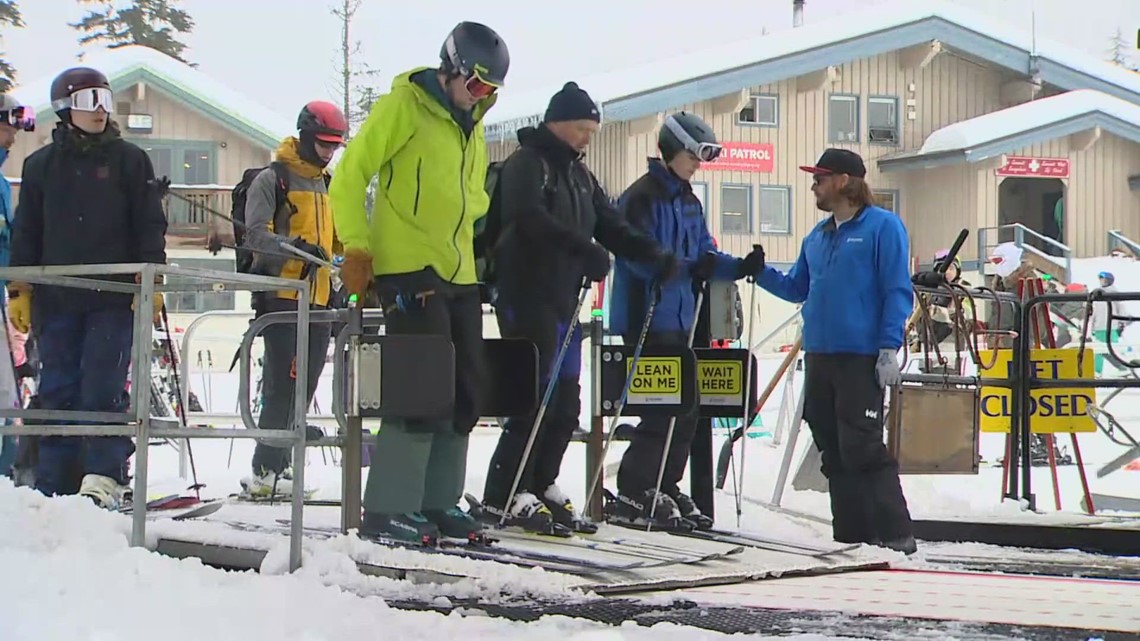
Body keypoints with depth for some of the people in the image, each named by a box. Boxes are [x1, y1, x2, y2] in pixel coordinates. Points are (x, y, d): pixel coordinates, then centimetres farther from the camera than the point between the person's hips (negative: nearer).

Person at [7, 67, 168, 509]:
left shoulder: (129, 160, 7)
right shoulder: (41, 165, 12)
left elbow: (150, 225, 5)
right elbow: (26, 233, 14)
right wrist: (19, 290, 7)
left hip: (114, 297, -2)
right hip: (56, 299, 2)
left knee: (102, 389, -9)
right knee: (57, 391, 2)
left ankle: (103, 477, -8)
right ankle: (53, 485, 6)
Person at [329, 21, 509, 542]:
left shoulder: (471, 128, 18)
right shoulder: (403, 108, -6)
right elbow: (349, 177, -8)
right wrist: (356, 247, -13)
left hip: (459, 276, 8)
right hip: (408, 271, -8)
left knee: (466, 391, 8)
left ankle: (437, 500, 17)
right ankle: (387, 508, -7)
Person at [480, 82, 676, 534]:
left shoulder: (579, 175, 20)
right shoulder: (526, 164, -6)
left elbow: (610, 224, 17)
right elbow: (529, 217, -22)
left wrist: (654, 255, 2)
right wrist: (583, 247, -30)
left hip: (563, 299, 9)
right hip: (528, 297, -9)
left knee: (566, 401, 8)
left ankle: (541, 487, 16)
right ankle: (504, 496, -8)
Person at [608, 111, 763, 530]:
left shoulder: (688, 201, 17)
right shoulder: (643, 197, -11)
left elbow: (704, 254, 17)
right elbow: (640, 258, -20)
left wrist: (740, 268, -1)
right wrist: (689, 268, -30)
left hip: (680, 319, 9)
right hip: (647, 319, -9)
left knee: (685, 408, 10)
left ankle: (664, 491, 20)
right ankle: (633, 496, -4)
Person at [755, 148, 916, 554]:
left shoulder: (882, 226, -4)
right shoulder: (818, 237, 18)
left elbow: (897, 292, -9)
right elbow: (796, 288, 25)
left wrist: (889, 348, -16)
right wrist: (760, 272, 9)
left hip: (861, 358, -8)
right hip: (819, 356, 8)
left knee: (861, 449, -12)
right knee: (833, 453, 8)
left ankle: (896, 534, -7)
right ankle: (851, 536, 14)